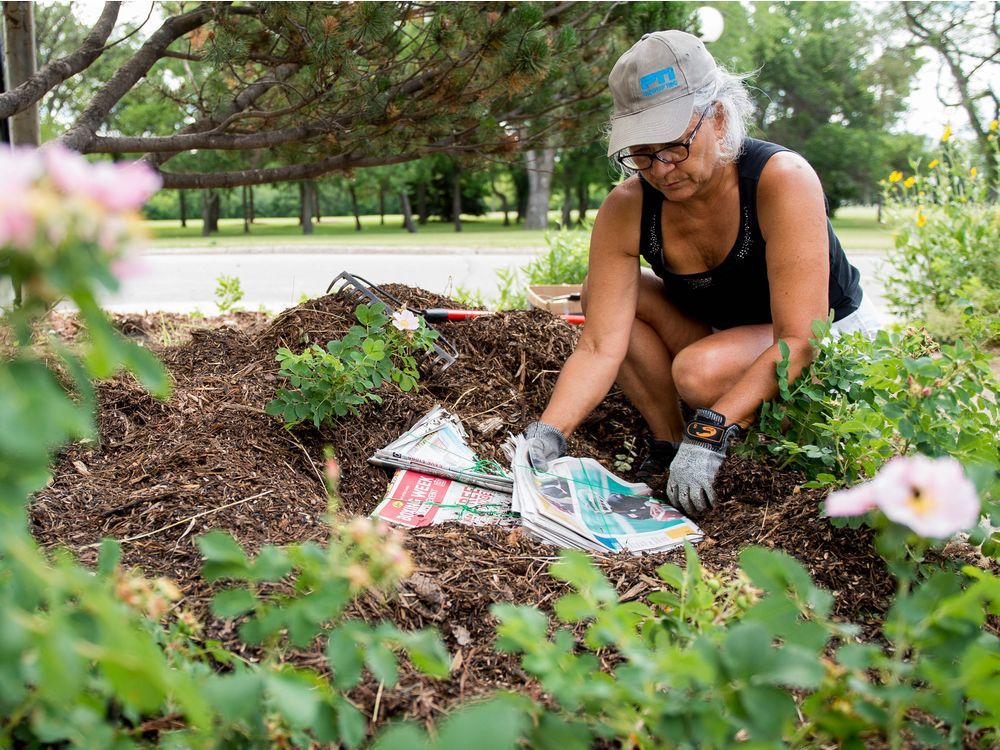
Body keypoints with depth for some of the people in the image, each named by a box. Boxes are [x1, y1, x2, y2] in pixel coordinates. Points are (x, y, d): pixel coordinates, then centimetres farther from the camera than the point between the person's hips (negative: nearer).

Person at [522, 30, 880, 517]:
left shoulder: (783, 180, -29)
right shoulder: (625, 210, -18)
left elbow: (799, 341, -33)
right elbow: (600, 347, -21)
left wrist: (711, 432, -43)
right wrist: (548, 433, -37)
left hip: (830, 341, -5)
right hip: (721, 338, 5)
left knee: (699, 371, -34)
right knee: (604, 293, -16)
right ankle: (668, 445, -9)